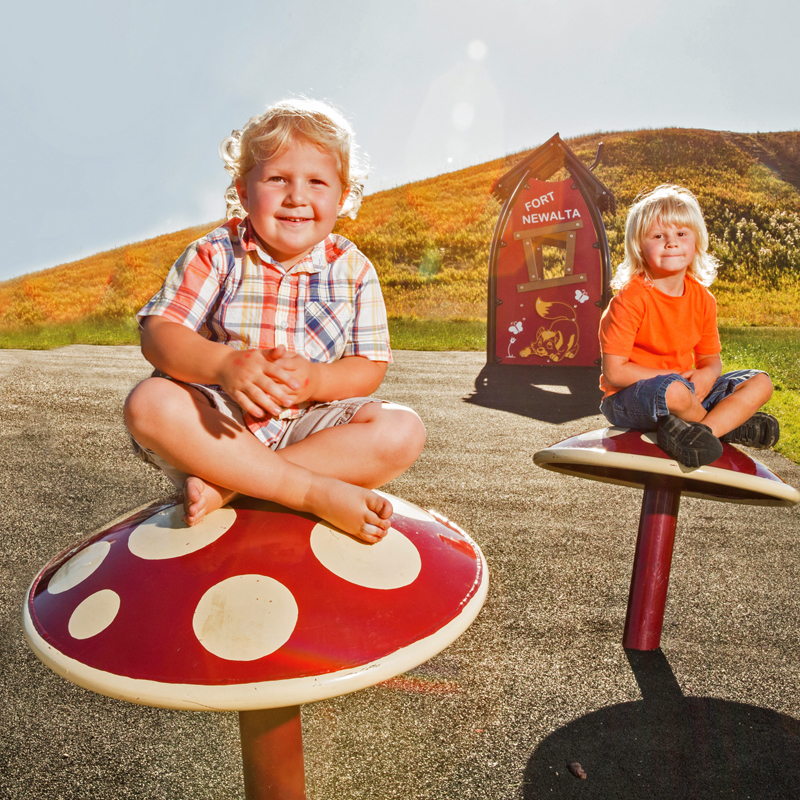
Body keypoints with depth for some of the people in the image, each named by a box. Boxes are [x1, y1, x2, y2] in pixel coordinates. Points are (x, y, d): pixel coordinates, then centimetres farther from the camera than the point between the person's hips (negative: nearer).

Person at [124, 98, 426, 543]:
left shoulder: (353, 269, 1)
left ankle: (225, 484, -25)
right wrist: (222, 365, -31)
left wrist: (313, 380, -24)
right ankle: (314, 492, -30)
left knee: (403, 432, -22)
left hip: (309, 422, 2)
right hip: (219, 420, -1)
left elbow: (371, 369, -1)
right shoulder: (215, 256, -2)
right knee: (149, 405, -30)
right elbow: (158, 334, -10)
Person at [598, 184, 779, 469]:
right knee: (675, 392, -39)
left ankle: (685, 431, -25)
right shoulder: (631, 298, -17)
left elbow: (711, 359, 13)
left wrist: (707, 375, -13)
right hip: (629, 398, -7)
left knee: (760, 382, -3)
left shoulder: (702, 298, 3)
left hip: (687, 388, 7)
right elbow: (613, 371, -20)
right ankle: (731, 423, -4)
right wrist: (674, 377, -18)